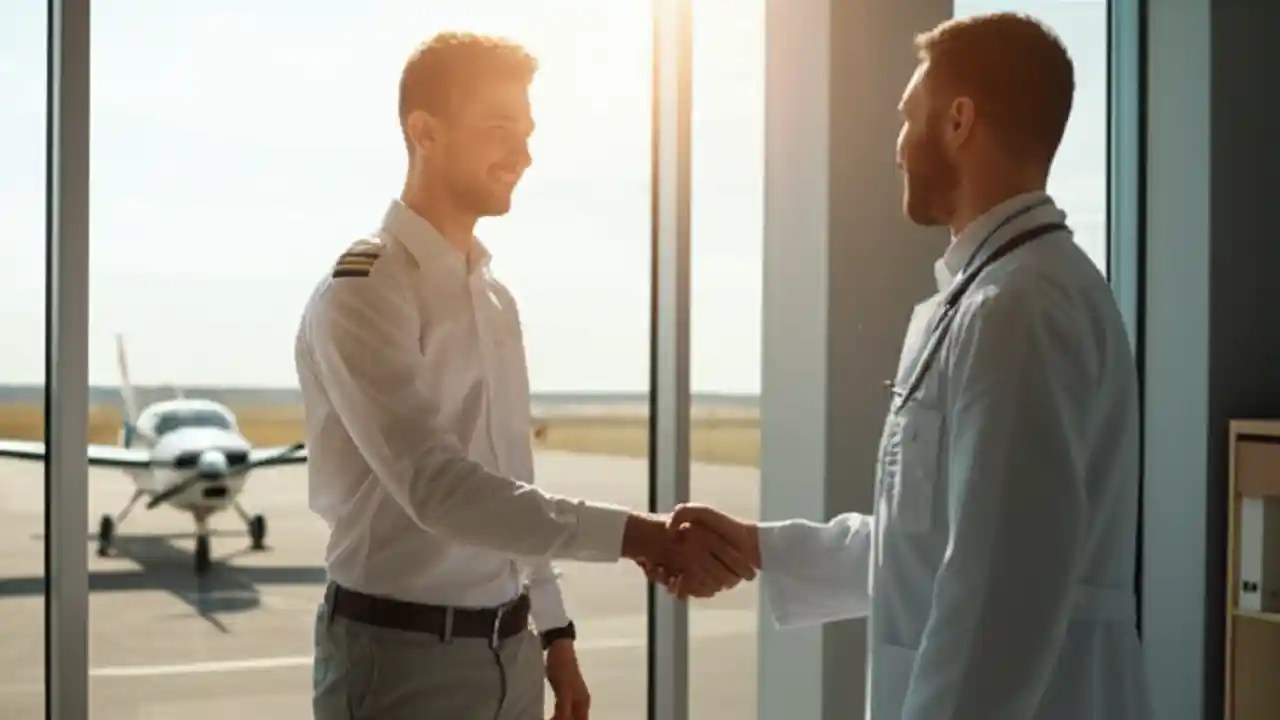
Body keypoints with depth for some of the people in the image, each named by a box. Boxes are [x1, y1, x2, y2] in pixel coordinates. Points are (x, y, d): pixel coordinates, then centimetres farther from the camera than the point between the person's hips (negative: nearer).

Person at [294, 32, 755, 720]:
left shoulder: (495, 298, 10)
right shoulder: (360, 297, -15)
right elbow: (437, 486, -27)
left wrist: (552, 630, 15)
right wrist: (637, 535, -33)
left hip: (508, 648, 7)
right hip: (401, 654, -7)